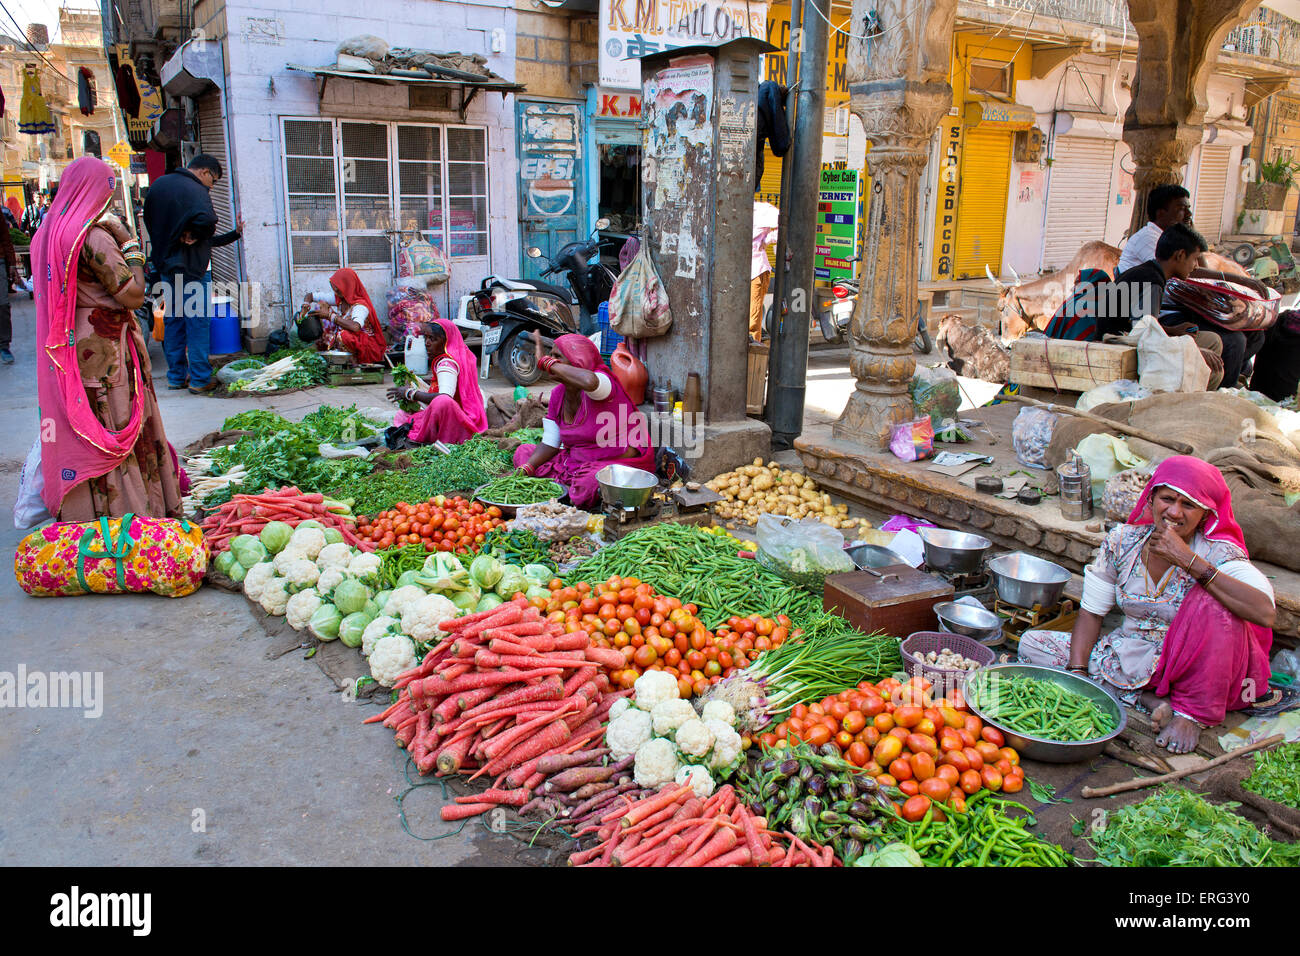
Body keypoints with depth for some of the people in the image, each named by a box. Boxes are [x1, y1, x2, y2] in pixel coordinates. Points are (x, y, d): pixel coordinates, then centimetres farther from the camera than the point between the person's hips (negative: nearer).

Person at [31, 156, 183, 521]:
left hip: (65, 351, 8)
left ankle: (80, 513, 22)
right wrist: (131, 246, -7)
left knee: (75, 429, 13)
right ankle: (125, 512, 9)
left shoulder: (46, 233, 8)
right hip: (103, 351, -8)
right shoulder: (94, 237, -17)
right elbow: (133, 295, -20)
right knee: (117, 431, 1)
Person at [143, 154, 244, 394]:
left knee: (173, 321, 14)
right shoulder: (195, 190, -15)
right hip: (190, 267, -8)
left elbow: (148, 220, 18)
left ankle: (176, 376, 21)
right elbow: (205, 219, -34)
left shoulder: (157, 185, 11)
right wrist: (195, 236, -14)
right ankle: (200, 379, 3)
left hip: (165, 264, 8)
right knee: (197, 322, -1)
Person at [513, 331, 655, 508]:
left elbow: (589, 381, -48)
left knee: (587, 486, -39)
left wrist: (544, 362, -33)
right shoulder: (558, 394, 3)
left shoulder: (603, 380, -20)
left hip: (621, 463, -8)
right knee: (523, 452, 5)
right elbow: (550, 444, 5)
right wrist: (525, 469, -12)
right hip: (578, 461, 8)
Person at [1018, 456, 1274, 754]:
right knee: (1031, 643, -10)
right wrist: (1076, 672, -15)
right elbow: (1091, 612, -1)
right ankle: (1148, 700, -17)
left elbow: (1264, 612, -35)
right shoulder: (1122, 542, -5)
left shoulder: (1217, 554, -16)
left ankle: (1193, 711, -15)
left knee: (1212, 602, -33)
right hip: (1130, 658, 4)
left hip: (1193, 670, -4)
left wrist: (1189, 561, -35)